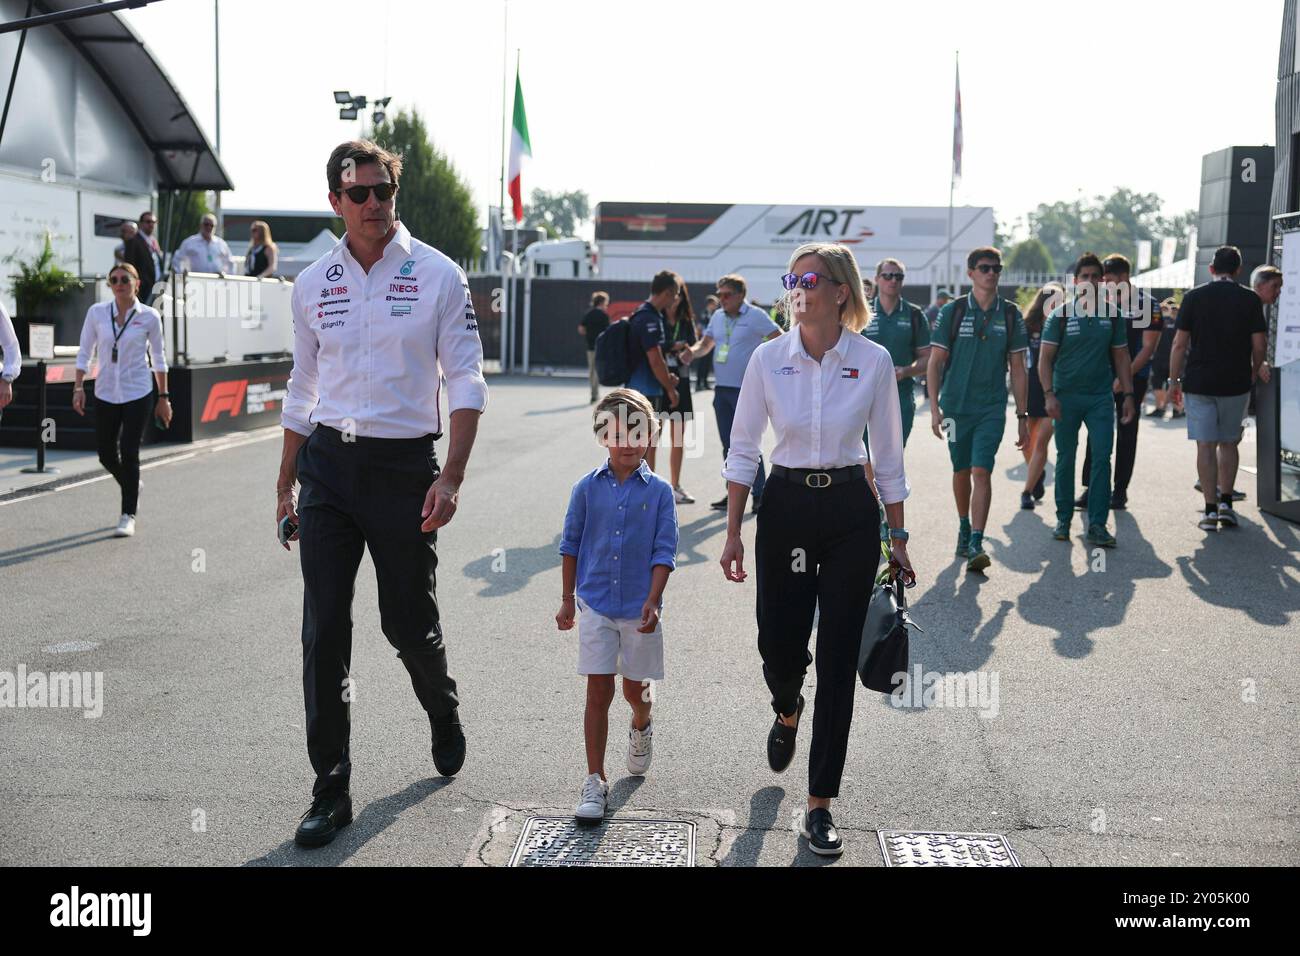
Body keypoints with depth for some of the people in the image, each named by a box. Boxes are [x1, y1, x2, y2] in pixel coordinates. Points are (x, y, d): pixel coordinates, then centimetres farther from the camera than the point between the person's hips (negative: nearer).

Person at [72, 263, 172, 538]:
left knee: (129, 453, -7)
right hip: (105, 393, 3)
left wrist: (163, 397, 6)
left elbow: (158, 358, 6)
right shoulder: (97, 312, 1)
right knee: (106, 454, 7)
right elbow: (85, 352, 7)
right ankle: (132, 488, 38)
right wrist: (78, 387, -1)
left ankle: (128, 516, 5)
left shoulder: (149, 316, -3)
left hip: (138, 394, -3)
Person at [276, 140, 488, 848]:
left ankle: (445, 717, 41)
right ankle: (331, 791, 10)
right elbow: (302, 389, 16)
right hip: (326, 465, 3)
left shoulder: (437, 275, -2)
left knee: (409, 622, 8)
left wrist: (452, 477, -16)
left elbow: (465, 382, -5)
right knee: (323, 633, -1)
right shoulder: (312, 283, 8)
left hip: (404, 463, -3)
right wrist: (286, 485, 15)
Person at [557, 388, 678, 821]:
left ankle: (641, 727, 47)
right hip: (595, 606, 0)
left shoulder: (659, 491, -3)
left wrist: (652, 602, -13)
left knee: (635, 689, 12)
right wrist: (568, 600, 8)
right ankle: (595, 782, 5)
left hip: (639, 610, 0)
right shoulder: (587, 488, 0)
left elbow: (664, 551, -4)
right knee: (598, 692, -2)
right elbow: (571, 544, 8)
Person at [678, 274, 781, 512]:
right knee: (728, 445, 11)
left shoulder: (756, 316, -6)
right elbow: (706, 344, 19)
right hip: (721, 388, 7)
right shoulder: (717, 317, 13)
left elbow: (781, 340, -8)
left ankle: (760, 494, 2)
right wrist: (692, 352, -2)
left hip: (745, 390, -7)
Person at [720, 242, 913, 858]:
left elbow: (888, 458, 3)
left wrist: (898, 540, 4)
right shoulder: (768, 358, -3)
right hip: (785, 507, 1)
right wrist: (733, 533, -2)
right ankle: (787, 712, 46)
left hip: (850, 512, -1)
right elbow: (743, 450, 2)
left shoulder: (874, 361, -4)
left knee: (837, 660, 0)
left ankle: (819, 806, 12)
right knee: (778, 645, 6)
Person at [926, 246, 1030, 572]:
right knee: (961, 471, 12)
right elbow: (935, 362, -1)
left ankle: (976, 545, -15)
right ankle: (963, 528, 34)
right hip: (955, 406, 0)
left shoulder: (1010, 314, 4)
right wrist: (934, 408, -10)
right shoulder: (952, 311, -1)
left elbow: (1018, 369, 7)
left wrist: (1022, 416, 5)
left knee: (981, 471, -13)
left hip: (992, 408, 0)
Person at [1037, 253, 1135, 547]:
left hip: (1101, 397, 1)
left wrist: (1128, 395, 5)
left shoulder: (1112, 313, 5)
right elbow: (1045, 358, -3)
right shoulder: (1060, 314, -3)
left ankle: (1097, 525, -1)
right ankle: (1063, 520, 19)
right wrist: (1049, 394, -14)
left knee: (1102, 457, -5)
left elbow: (1121, 357, 10)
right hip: (1066, 397, -1)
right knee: (1065, 459, 7)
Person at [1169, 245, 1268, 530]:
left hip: (1199, 382, -1)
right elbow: (1259, 344, -1)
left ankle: (1210, 510, -1)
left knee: (1206, 445, 1)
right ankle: (1226, 502, 11)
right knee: (1229, 443, 16)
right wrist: (1255, 370, 18)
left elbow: (1180, 343, -3)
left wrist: (1174, 380, 4)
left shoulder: (1194, 297, -1)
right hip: (1236, 382, 1)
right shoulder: (1250, 299, 0)